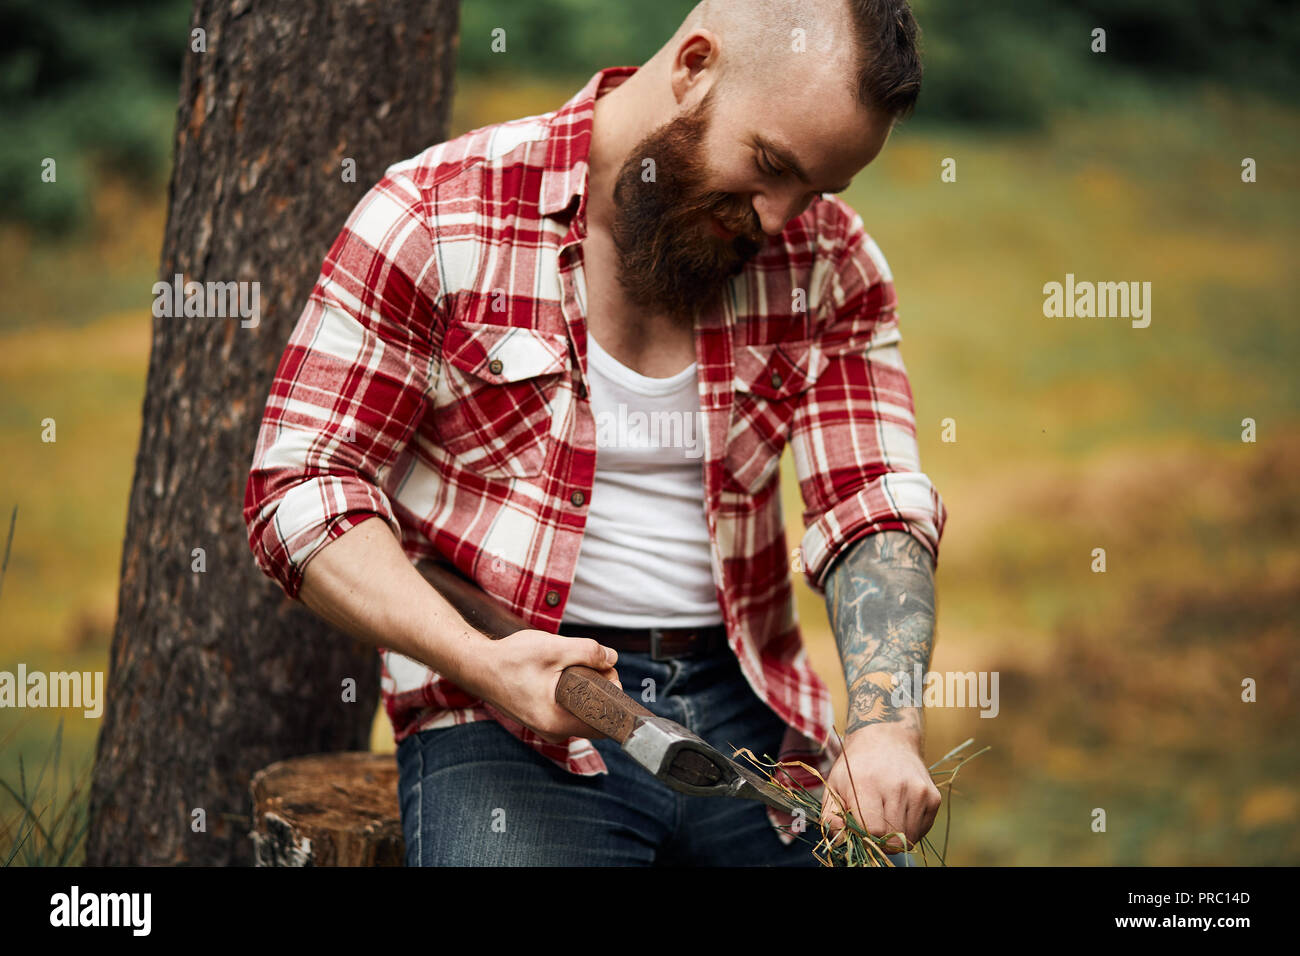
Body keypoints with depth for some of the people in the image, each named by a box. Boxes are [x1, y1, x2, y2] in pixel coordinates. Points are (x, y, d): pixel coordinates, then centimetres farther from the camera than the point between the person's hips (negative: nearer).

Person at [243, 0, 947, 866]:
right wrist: (479, 661, -19)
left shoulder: (825, 255, 6)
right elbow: (301, 487, -6)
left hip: (745, 707, 4)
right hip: (510, 714, -4)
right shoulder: (436, 218, -5)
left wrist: (886, 727, -16)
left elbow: (877, 508, 2)